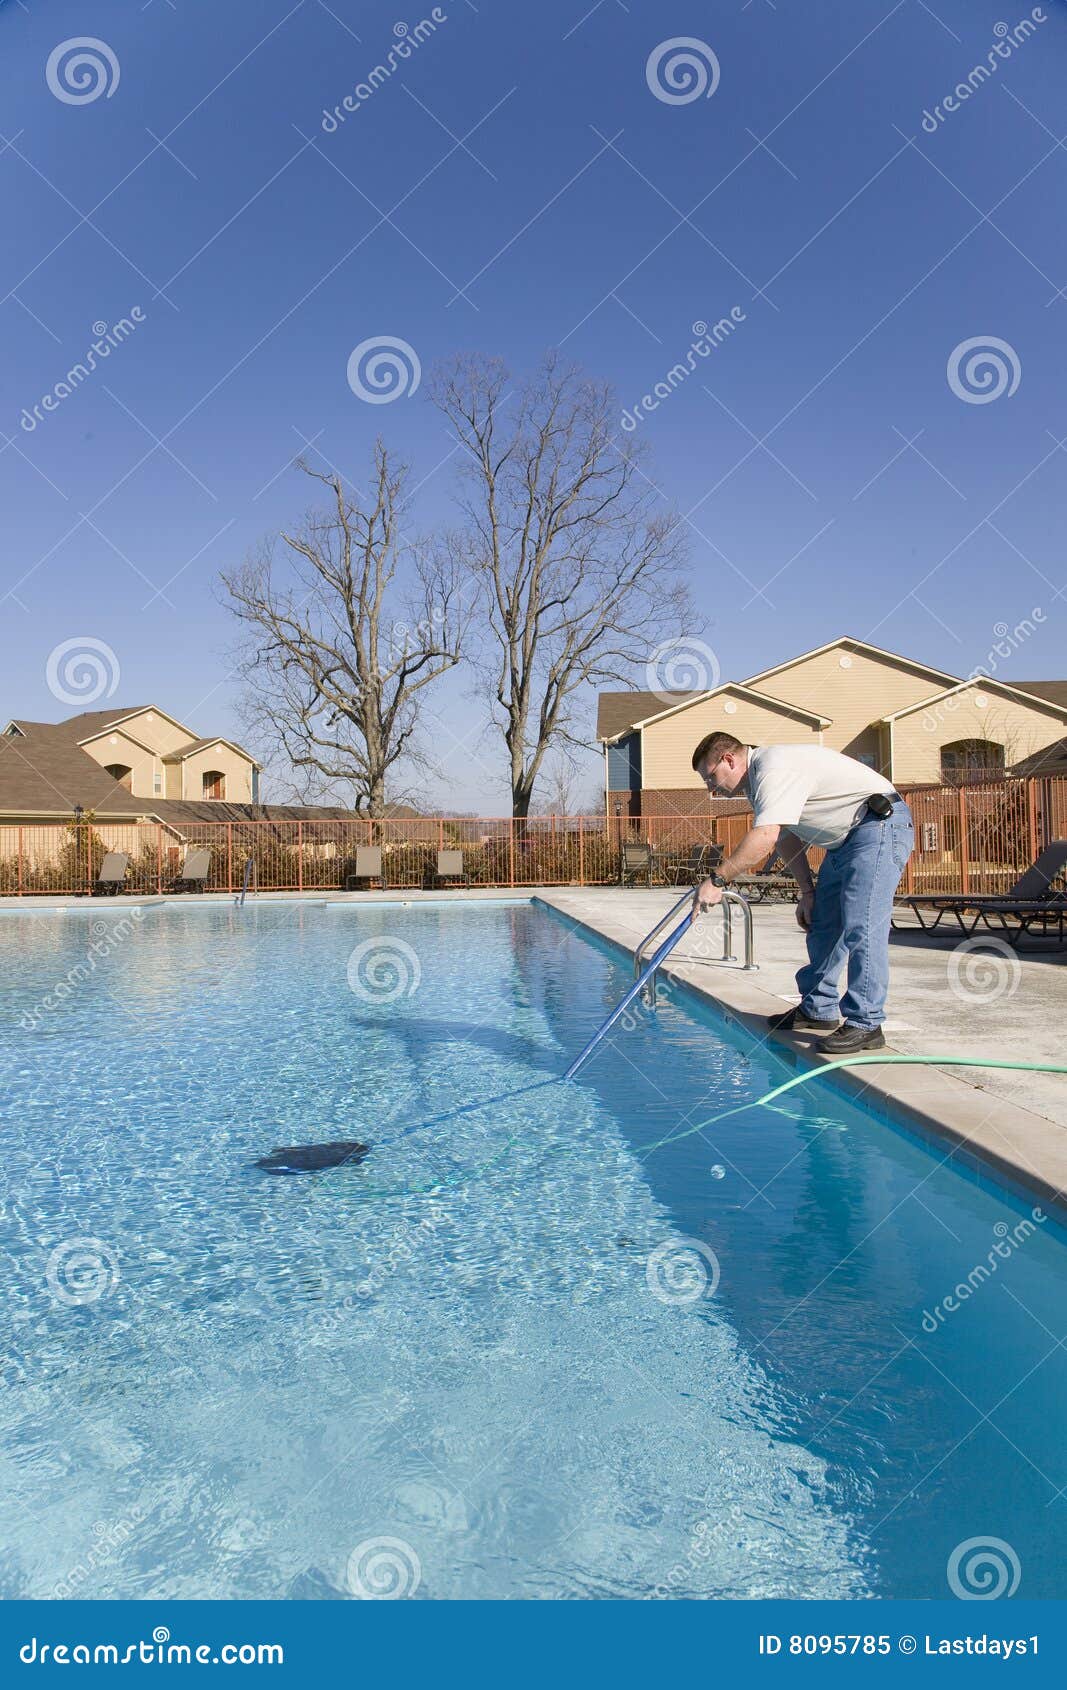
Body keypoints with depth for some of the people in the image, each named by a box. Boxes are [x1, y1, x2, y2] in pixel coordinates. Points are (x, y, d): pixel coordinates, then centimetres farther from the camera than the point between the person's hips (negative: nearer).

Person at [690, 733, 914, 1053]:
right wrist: (807, 892, 13)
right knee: (822, 925, 13)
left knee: (861, 928, -15)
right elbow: (787, 839, 17)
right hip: (844, 840, 11)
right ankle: (818, 1009, 23)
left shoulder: (774, 768, -22)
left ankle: (865, 1024, -10)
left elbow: (764, 838, -33)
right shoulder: (758, 780, 11)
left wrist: (717, 881, -29)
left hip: (880, 826, -11)